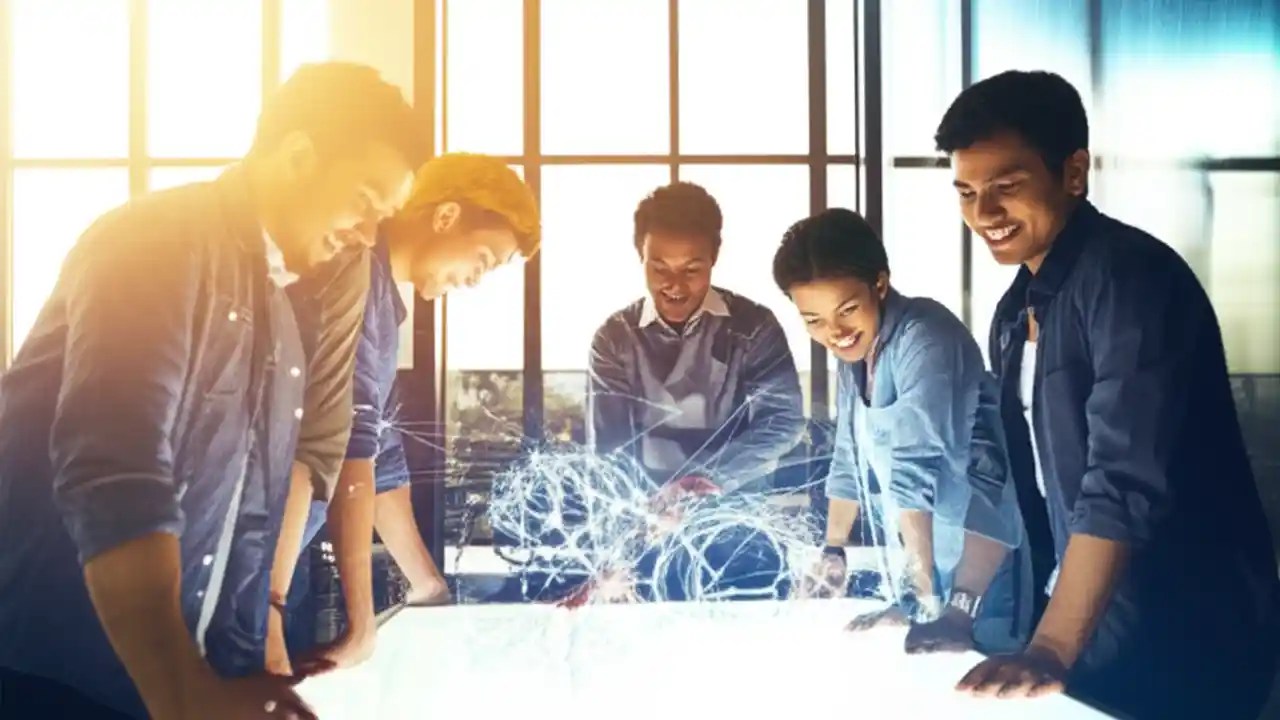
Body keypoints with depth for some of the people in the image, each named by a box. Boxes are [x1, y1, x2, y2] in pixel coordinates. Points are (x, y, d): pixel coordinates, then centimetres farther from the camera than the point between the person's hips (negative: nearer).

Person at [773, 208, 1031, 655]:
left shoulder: (923, 337, -21)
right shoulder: (853, 350, 4)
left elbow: (917, 471, -29)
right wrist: (833, 551, 15)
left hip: (977, 575, -7)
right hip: (911, 573, 8)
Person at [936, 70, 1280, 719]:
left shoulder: (1130, 279, -19)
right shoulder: (1017, 310, 7)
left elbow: (1125, 484, -27)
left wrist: (1049, 652, -29)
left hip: (1184, 636, -8)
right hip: (1092, 624, 8)